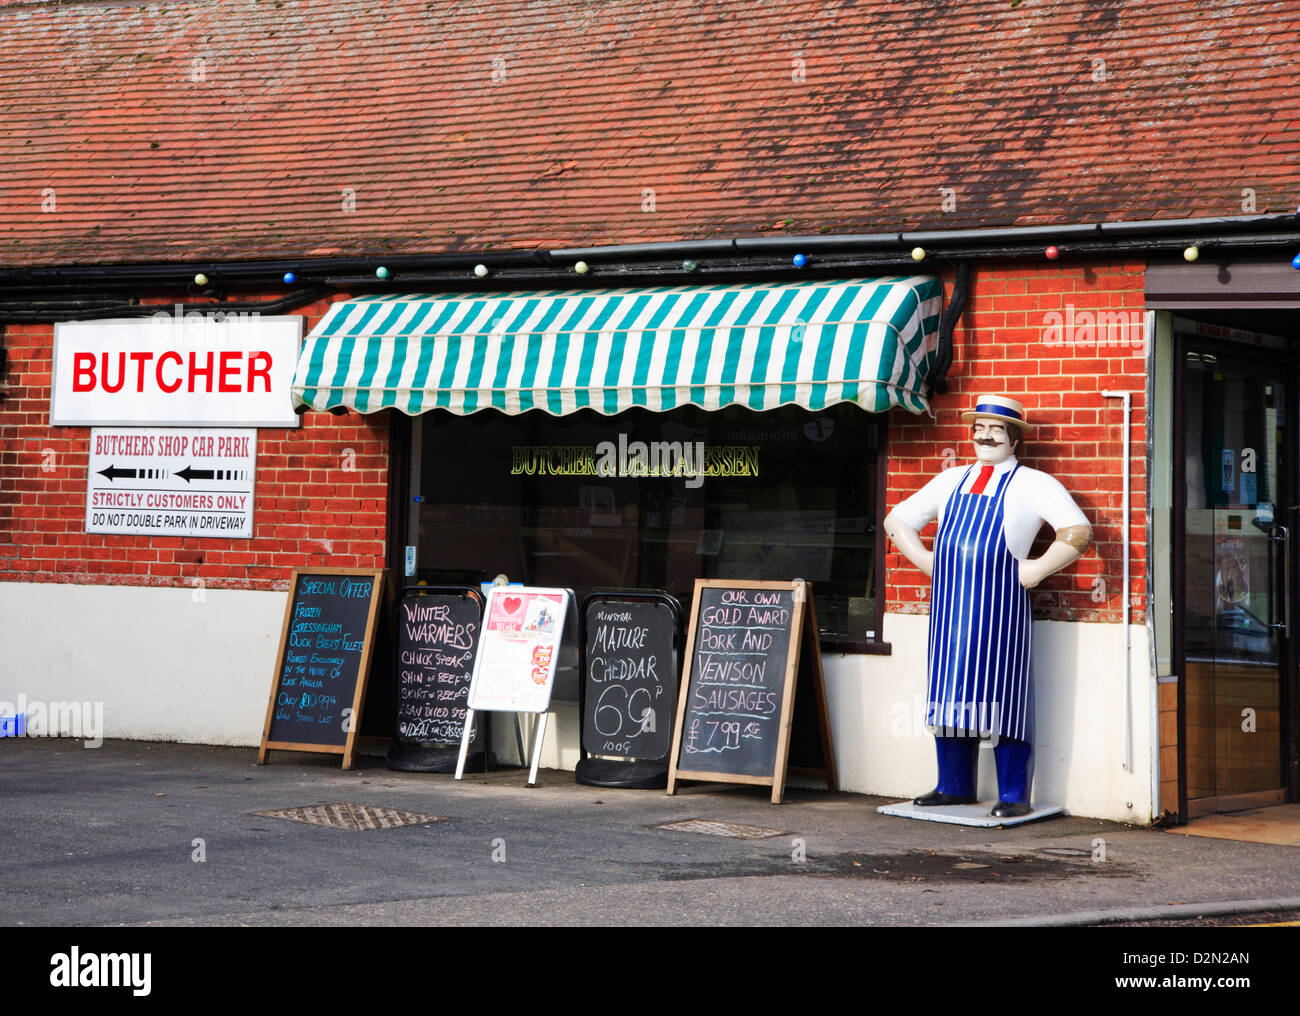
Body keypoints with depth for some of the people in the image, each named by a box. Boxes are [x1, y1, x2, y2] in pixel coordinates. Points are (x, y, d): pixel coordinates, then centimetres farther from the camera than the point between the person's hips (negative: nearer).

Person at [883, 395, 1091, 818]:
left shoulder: (1033, 484, 4)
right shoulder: (951, 480, 19)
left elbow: (1079, 532, -7)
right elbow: (896, 520, 26)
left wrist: (1035, 570, -9)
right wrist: (926, 560, 12)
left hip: (999, 602, -5)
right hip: (950, 603, 5)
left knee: (1001, 692, -6)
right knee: (950, 689, 6)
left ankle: (1014, 795, 0)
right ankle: (954, 786, 16)